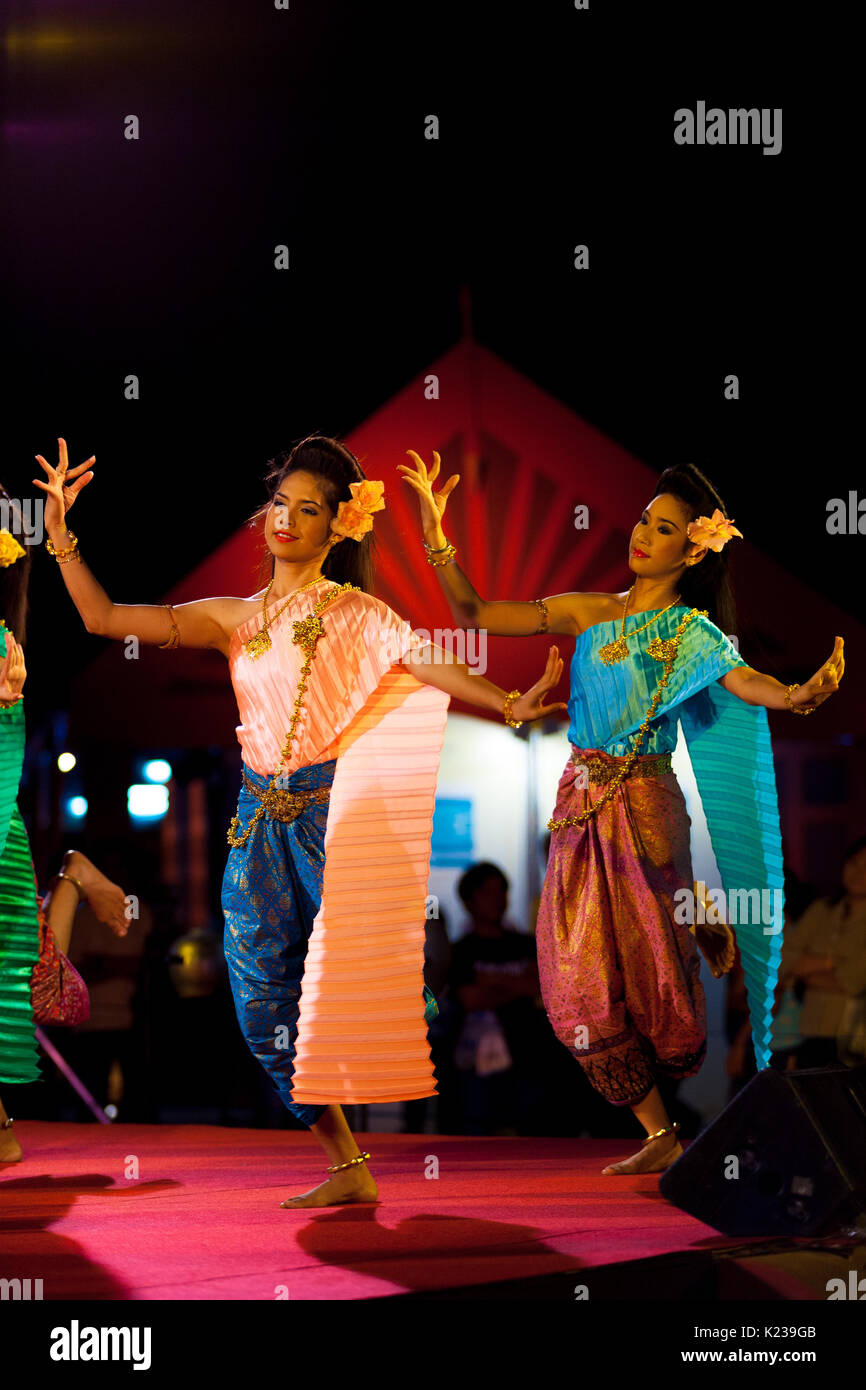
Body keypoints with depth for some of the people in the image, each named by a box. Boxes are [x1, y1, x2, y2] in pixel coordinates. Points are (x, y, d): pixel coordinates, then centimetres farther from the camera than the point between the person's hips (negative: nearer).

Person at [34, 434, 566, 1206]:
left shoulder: (355, 614, 0)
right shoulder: (235, 617, 11)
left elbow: (432, 665, -15)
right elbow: (104, 618, 9)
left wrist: (510, 705, -31)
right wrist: (60, 533, 2)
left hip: (332, 814, -4)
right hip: (261, 820, 5)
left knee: (338, 985, -5)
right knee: (263, 998, 1)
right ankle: (347, 1166, 9)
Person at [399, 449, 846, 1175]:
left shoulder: (691, 632, -3)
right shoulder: (587, 612, 10)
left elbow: (746, 681, -22)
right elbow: (476, 615, 9)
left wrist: (799, 694, -44)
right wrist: (434, 530, 2)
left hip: (641, 808, -5)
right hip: (580, 806, 5)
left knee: (646, 966, 0)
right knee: (583, 980, 1)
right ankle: (660, 1135, 10)